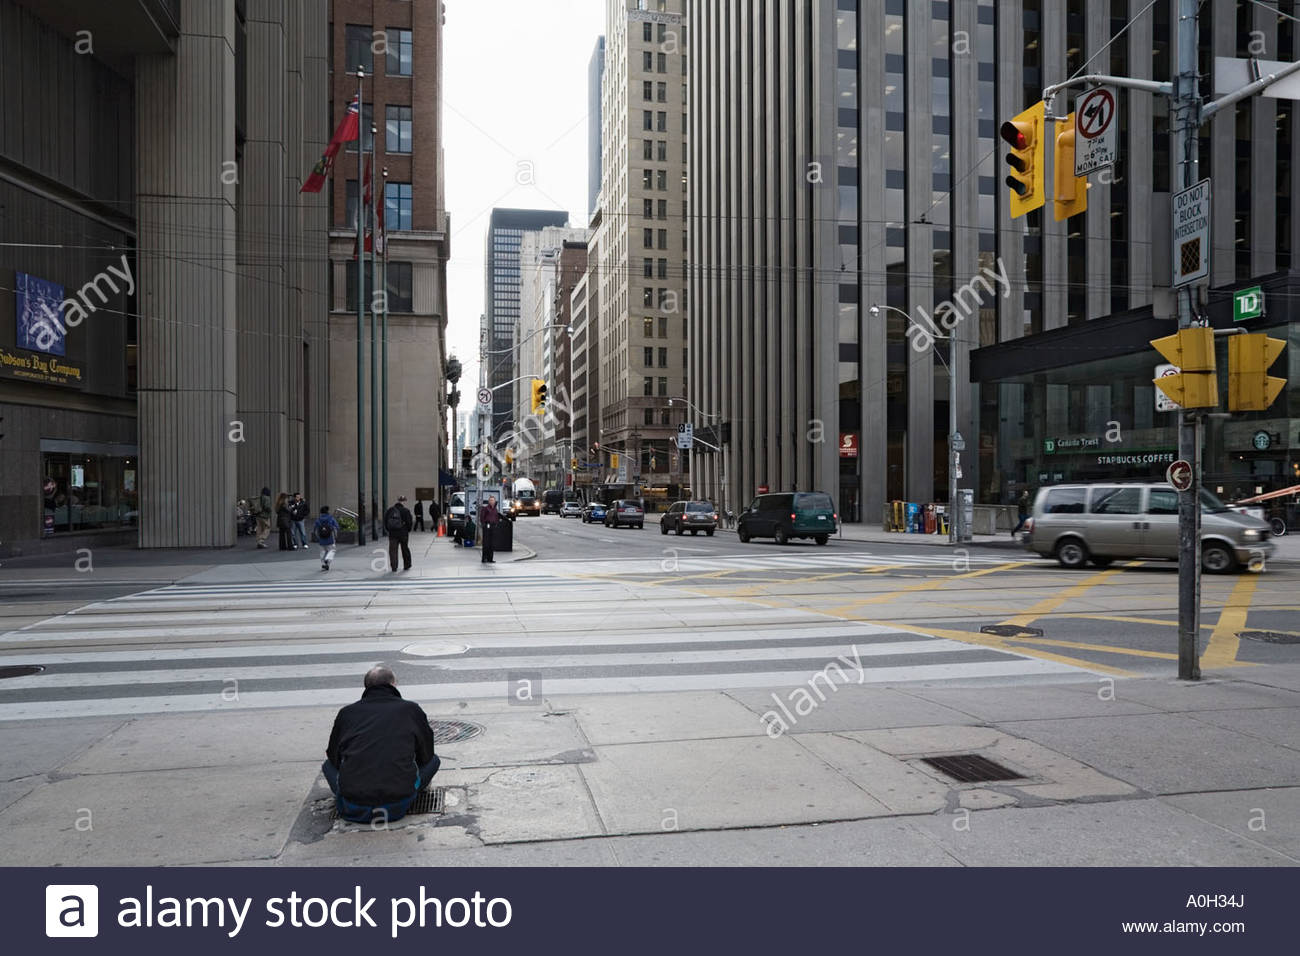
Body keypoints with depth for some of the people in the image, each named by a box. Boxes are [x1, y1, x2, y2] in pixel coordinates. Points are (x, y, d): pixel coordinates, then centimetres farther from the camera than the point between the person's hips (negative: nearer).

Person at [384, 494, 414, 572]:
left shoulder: (389, 510, 4)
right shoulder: (406, 510, -8)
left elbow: (385, 521, 6)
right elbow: (409, 522, -8)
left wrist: (388, 530, 14)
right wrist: (408, 530, 8)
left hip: (392, 533, 2)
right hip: (403, 533, -1)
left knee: (393, 550, 3)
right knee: (405, 549, 12)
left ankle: (394, 566, -4)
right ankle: (407, 566, 21)